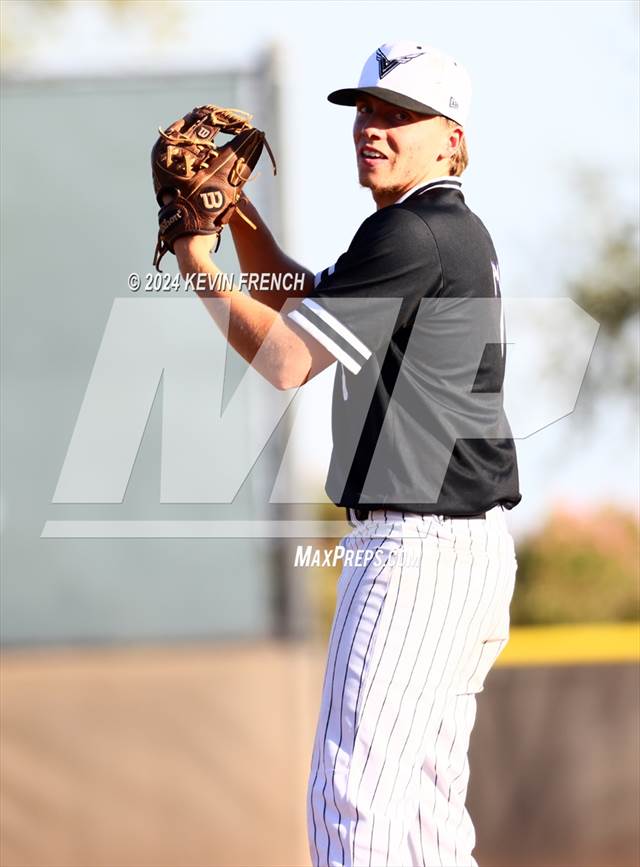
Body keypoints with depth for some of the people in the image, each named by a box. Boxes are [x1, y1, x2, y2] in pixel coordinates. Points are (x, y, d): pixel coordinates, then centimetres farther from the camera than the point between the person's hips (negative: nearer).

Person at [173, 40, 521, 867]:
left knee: (352, 798, -15)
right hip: (470, 545, 11)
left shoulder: (412, 234, -15)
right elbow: (300, 301, 28)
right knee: (424, 800, 15)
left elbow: (285, 357, -12)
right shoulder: (455, 232, 17)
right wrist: (238, 212, 13)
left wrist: (197, 268, 0)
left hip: (417, 547, -11)